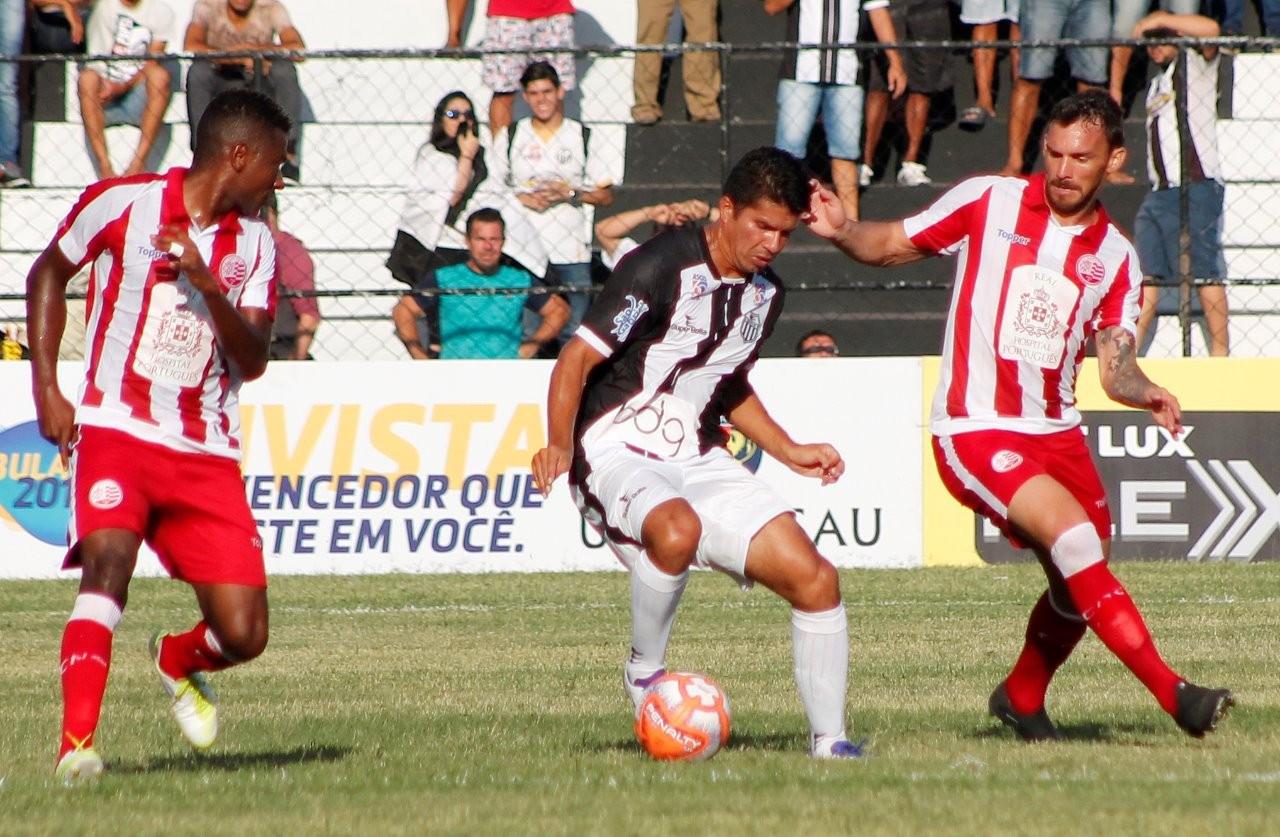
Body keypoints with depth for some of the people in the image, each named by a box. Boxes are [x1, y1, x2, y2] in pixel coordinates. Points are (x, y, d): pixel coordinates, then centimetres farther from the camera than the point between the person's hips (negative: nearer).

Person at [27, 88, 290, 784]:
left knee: (243, 635, -2)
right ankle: (77, 742, -32)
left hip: (207, 454, 4)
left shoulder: (254, 243, 8)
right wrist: (46, 387, 3)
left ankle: (177, 659, 33)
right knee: (109, 559, -31)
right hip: (115, 431, -4)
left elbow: (252, 360, 0)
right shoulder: (122, 202, -2)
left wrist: (207, 284, -18)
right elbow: (49, 273, 12)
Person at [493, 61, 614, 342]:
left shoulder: (582, 137, 8)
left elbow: (606, 195, 8)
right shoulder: (510, 137, 8)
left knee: (573, 336, -3)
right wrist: (523, 199, -8)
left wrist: (570, 193, -9)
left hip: (573, 253, 0)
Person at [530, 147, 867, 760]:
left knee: (812, 577, -7)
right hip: (618, 454, -7)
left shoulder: (765, 294, 9)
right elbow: (578, 358, -16)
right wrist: (558, 447, -28)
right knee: (678, 530, -40)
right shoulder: (662, 268, -14)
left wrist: (788, 451, 16)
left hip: (698, 460, 7)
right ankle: (644, 671, -16)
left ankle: (828, 738, 6)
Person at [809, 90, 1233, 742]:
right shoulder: (988, 203, -3)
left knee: (1079, 588, 11)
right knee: (1077, 541, -24)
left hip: (1055, 431, 6)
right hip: (975, 432, -6)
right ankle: (1171, 692, -25)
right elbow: (891, 245, 5)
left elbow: (1114, 365, 0)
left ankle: (1021, 696, 39)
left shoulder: (1116, 259, 7)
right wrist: (842, 232, -15)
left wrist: (1144, 392, -22)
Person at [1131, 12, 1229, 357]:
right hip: (1159, 191, 8)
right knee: (1146, 273, 1)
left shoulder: (1196, 64, 5)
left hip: (1195, 186, -8)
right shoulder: (1156, 84, 27)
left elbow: (1210, 29, -16)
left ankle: (1221, 350, -7)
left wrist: (1159, 19, -10)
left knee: (1204, 270, -9)